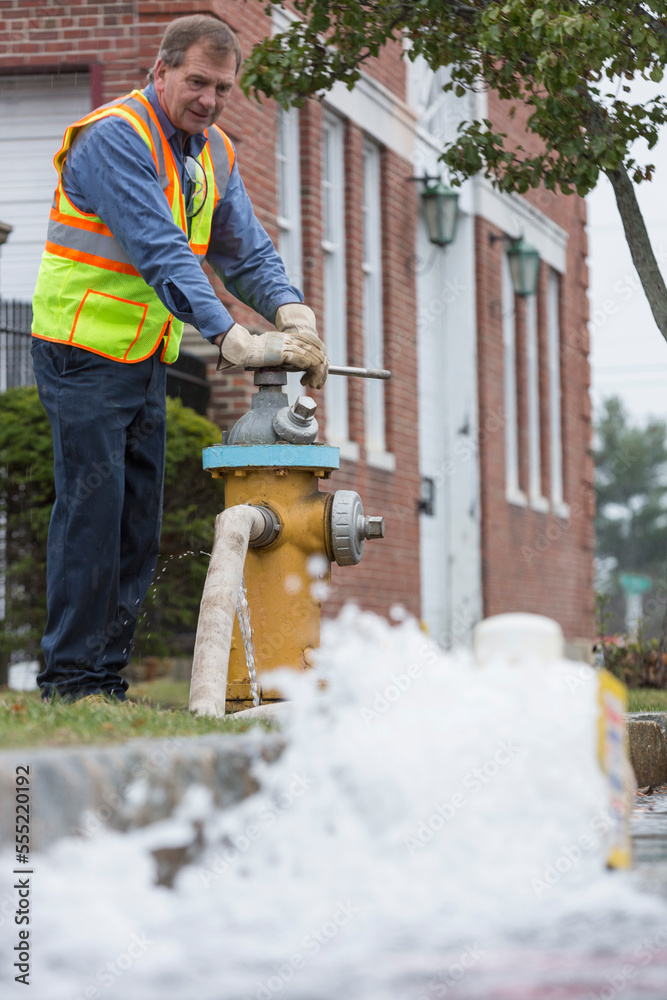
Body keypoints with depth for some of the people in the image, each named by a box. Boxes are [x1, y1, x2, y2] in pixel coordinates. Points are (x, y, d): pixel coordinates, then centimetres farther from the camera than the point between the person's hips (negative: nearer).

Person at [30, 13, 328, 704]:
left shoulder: (213, 153, 9)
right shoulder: (114, 136, -19)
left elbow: (245, 252, 3)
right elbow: (161, 252, -28)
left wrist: (291, 312, -18)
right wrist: (232, 340, -36)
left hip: (146, 361, 8)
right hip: (85, 353, -8)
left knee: (137, 524, 8)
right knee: (91, 511, -9)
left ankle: (107, 677, 14)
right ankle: (69, 681, -3)